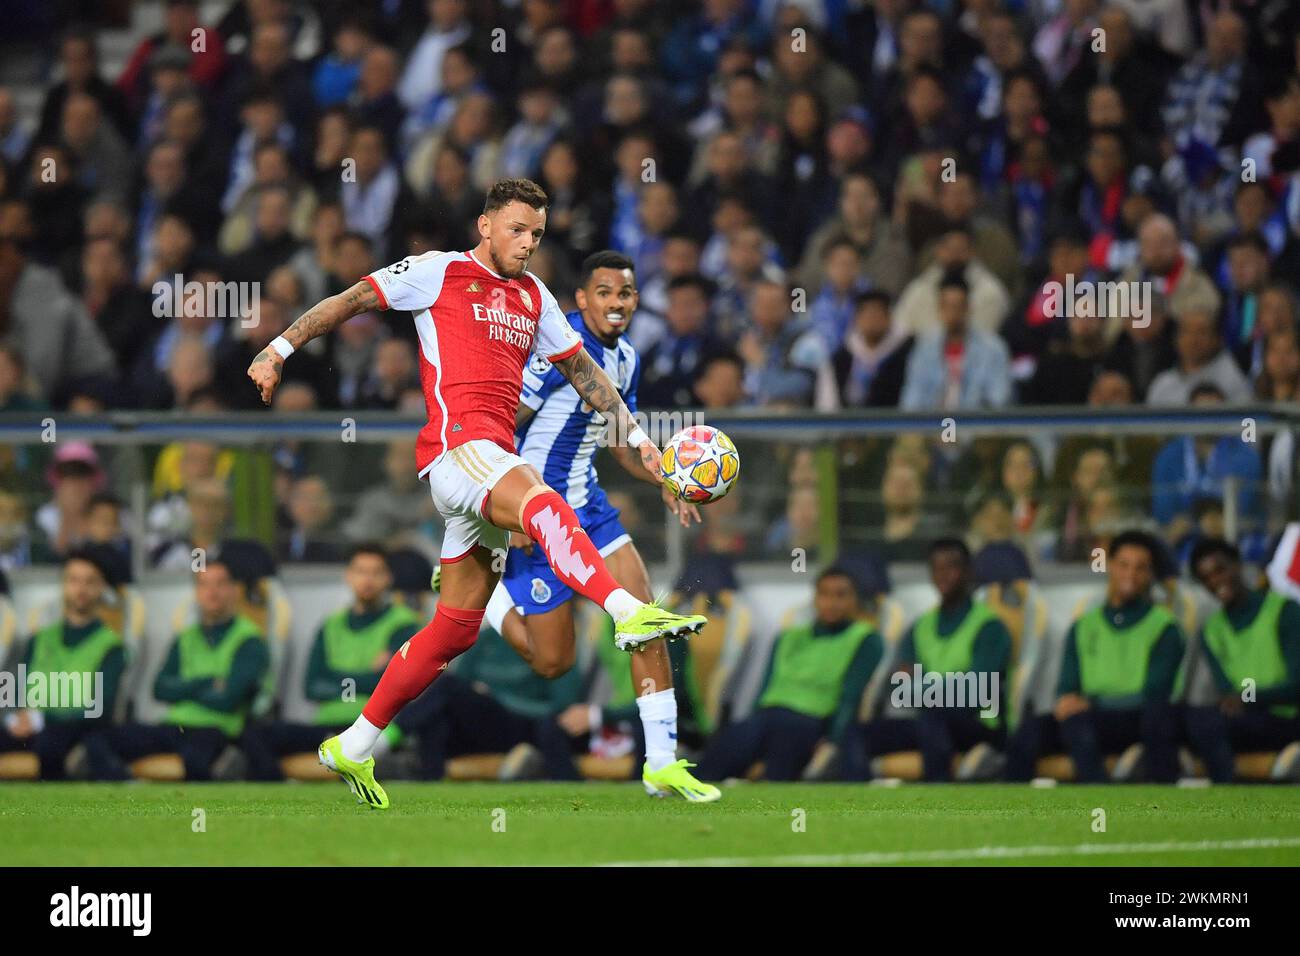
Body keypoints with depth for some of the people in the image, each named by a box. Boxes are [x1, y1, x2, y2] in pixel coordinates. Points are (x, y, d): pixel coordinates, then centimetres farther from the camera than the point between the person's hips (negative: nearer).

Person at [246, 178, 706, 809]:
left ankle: (353, 749, 15)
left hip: (495, 461, 7)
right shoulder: (441, 273, 6)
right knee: (543, 506, -36)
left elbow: (583, 371, 28)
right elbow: (350, 302, 9)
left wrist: (636, 435, 22)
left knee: (455, 629, 7)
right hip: (455, 444, -7)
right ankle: (628, 614, -58)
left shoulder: (535, 297, 23)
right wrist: (280, 349, 5)